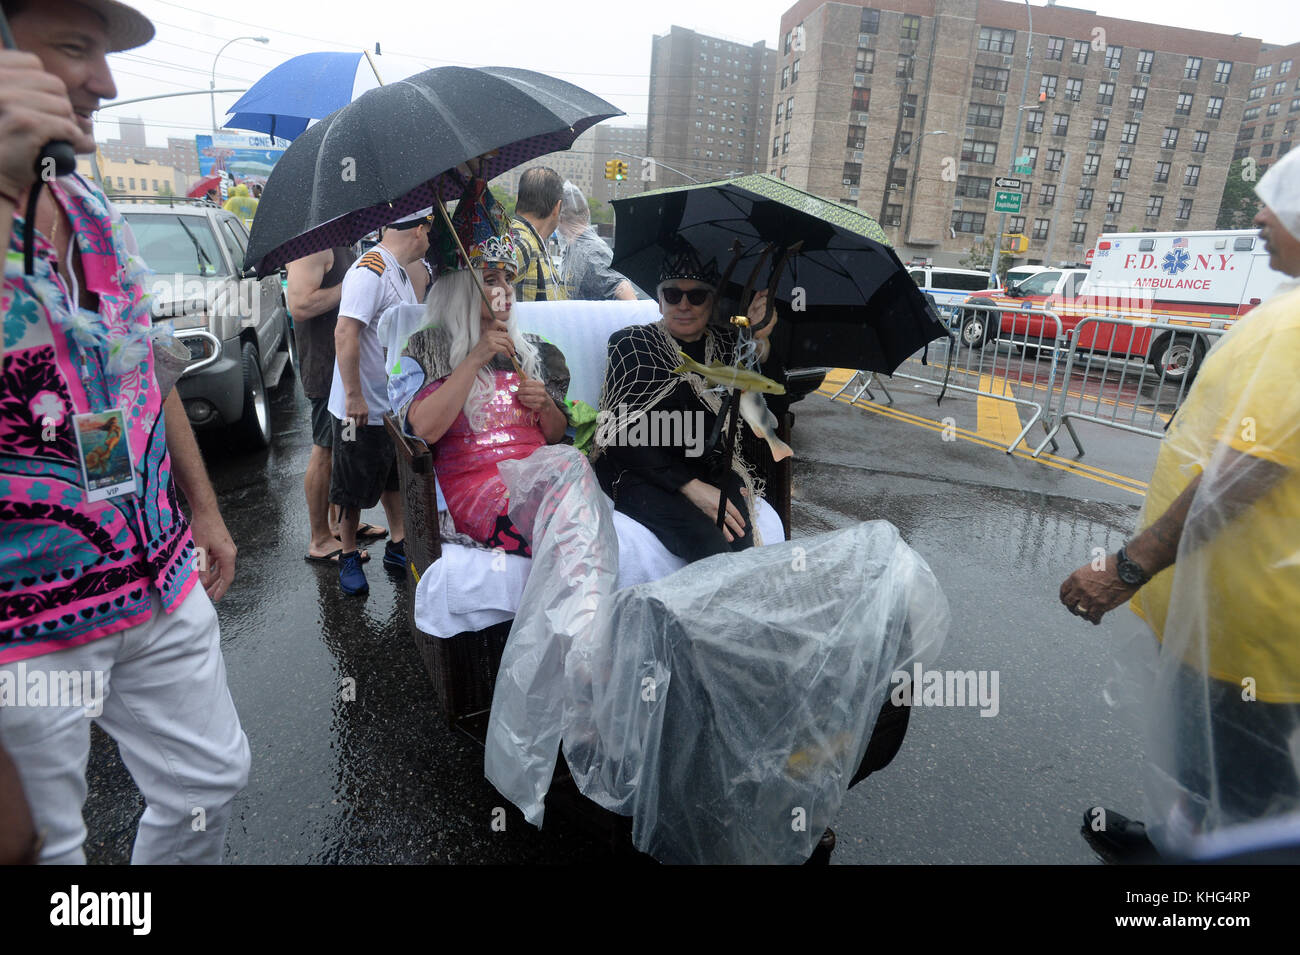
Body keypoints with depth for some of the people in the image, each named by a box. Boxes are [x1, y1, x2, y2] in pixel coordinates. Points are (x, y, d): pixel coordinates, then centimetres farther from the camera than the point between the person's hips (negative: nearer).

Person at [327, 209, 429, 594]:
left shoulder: (398, 271, 10)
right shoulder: (370, 271, -20)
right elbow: (345, 334, -27)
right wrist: (354, 396, -27)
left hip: (397, 404, 9)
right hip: (364, 409, -9)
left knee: (396, 478, 19)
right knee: (354, 489, 6)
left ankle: (398, 545, 33)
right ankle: (349, 557, 22)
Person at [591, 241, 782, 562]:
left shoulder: (729, 344, 14)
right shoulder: (631, 343, 4)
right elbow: (626, 434, -9)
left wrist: (760, 345, -15)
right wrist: (691, 487, -19)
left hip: (712, 470, 3)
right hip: (638, 473, -3)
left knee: (739, 538, -27)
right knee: (709, 541, -30)